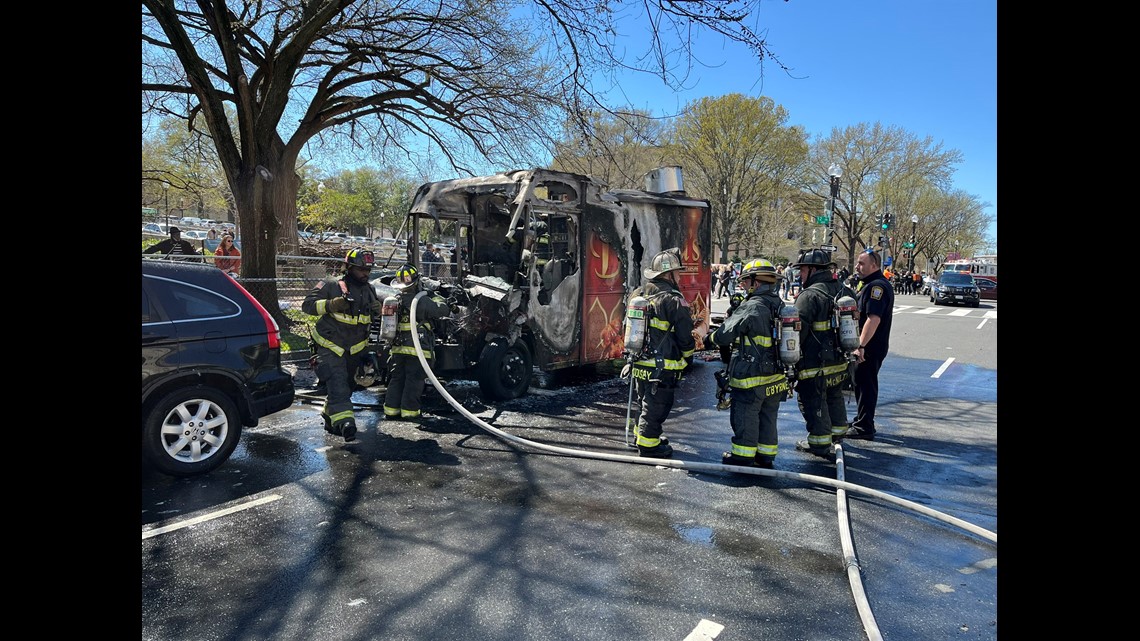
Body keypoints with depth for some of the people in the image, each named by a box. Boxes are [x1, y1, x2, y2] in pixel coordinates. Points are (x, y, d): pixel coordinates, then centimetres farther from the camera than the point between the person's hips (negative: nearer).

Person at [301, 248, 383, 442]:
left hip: (355, 349, 7)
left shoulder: (369, 289, 9)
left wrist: (377, 309, -4)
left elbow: (376, 313, 22)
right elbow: (307, 304, -13)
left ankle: (329, 417, 35)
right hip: (330, 346, -7)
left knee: (347, 385, 16)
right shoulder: (331, 285, -10)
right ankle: (345, 422, -29)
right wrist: (330, 304, -30)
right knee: (337, 385, -20)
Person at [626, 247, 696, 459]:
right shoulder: (674, 300, -15)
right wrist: (688, 358, 6)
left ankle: (643, 436, 37)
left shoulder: (636, 294, 8)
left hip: (639, 363, 8)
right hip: (662, 367, -8)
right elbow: (685, 336, -11)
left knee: (644, 404, 22)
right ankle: (648, 446, 12)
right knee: (656, 407, 4)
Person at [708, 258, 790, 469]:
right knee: (768, 418, 17)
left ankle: (743, 456, 16)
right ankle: (766, 457, 27)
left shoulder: (751, 307, -19)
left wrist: (710, 336, 5)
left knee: (744, 418, 6)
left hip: (751, 379, -8)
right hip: (776, 378, 8)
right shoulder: (780, 307, 6)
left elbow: (724, 335, -16)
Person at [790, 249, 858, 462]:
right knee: (835, 397, 24)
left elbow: (798, 330, -23)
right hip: (840, 361, 9)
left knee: (813, 402, 4)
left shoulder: (810, 295, -19)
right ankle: (838, 432, 40)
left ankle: (820, 442, 10)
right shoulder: (845, 291, 8)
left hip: (815, 364, -9)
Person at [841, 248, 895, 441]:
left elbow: (874, 319, -28)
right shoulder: (868, 284, 16)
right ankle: (861, 421, 31)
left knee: (865, 385, -3)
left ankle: (864, 428, 5)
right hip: (866, 346, 11)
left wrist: (861, 345, -30)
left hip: (870, 347, -11)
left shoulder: (877, 286, -19)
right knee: (860, 382, 19)